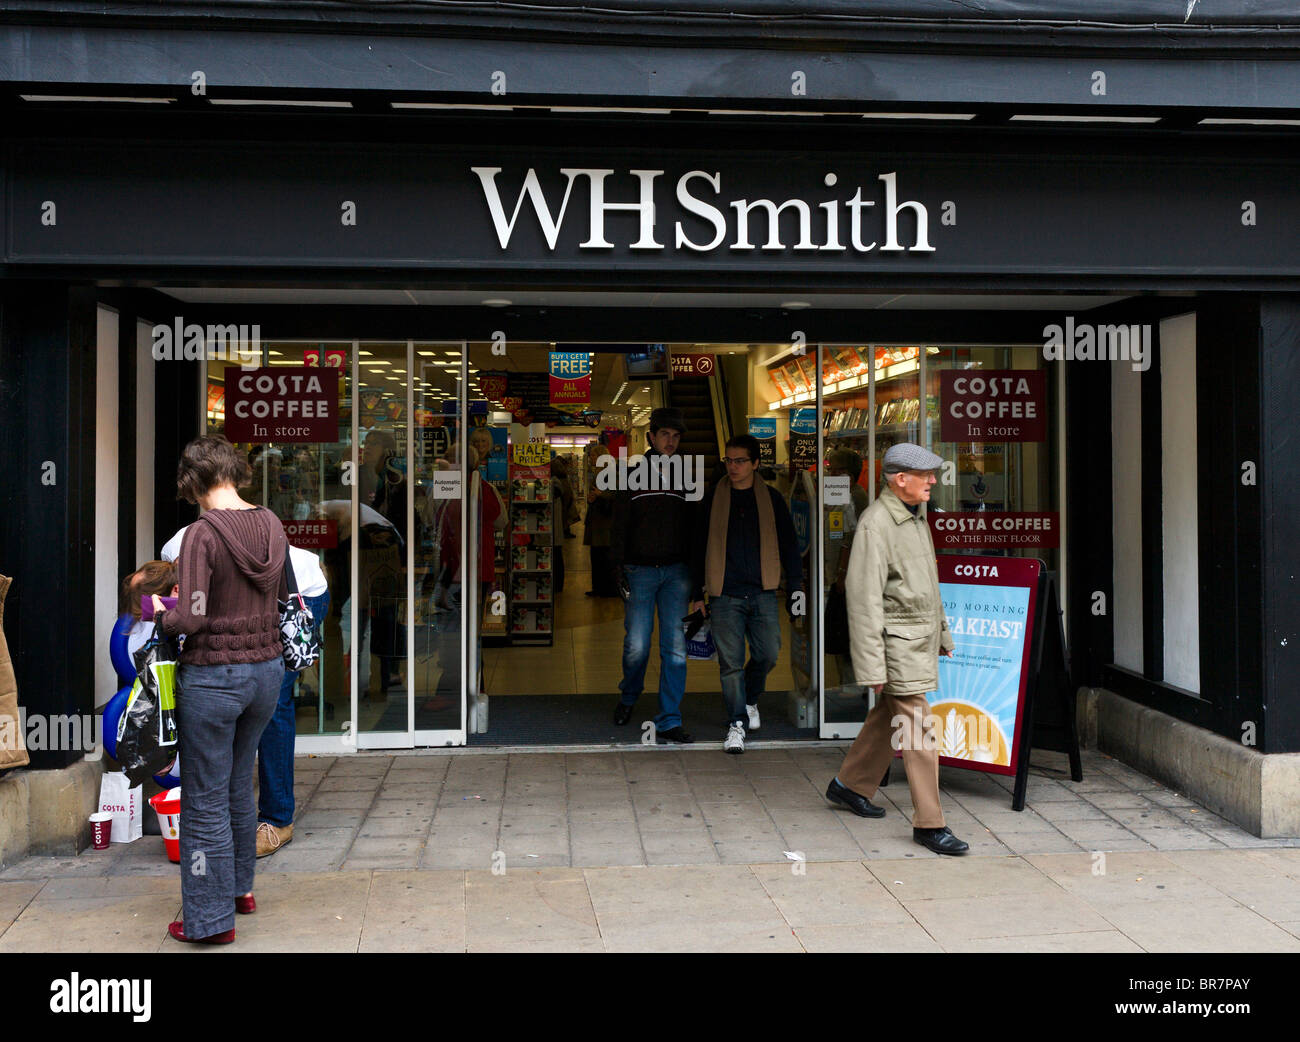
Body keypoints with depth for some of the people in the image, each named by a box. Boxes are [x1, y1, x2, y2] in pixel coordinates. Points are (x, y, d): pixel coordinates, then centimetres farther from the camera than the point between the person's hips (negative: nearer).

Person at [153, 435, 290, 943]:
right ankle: (241, 887, 38)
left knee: (205, 801, 7)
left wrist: (159, 611, -2)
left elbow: (190, 619, -22)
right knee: (239, 785, 24)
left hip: (214, 676, -7)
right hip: (266, 669, 7)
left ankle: (212, 916, 16)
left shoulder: (202, 534, -17)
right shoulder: (272, 526, 2)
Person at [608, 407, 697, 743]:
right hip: (640, 570, -1)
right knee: (637, 645, -2)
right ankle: (628, 697, 28)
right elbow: (619, 523, 5)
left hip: (677, 571, 1)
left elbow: (696, 526, 11)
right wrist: (617, 565, -6)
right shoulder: (633, 473, 6)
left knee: (675, 648, -3)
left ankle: (668, 722, 2)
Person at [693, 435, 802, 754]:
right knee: (731, 662, -4)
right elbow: (701, 546, 11)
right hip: (725, 595, -1)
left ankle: (750, 700, 31)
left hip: (763, 594, 1)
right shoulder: (713, 499, 6)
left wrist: (794, 586, 7)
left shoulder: (771, 499, 7)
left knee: (768, 655, 2)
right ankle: (736, 723, 5)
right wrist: (697, 591, 9)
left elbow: (788, 544, 12)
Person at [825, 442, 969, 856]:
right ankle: (929, 823, -1)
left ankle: (850, 784, 35)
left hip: (922, 639, 9)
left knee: (889, 716, 19)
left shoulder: (916, 515, 12)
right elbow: (864, 598, -20)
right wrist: (872, 666, -21)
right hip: (897, 643, -9)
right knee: (917, 729, -8)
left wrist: (943, 632, 26)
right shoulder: (875, 524, -17)